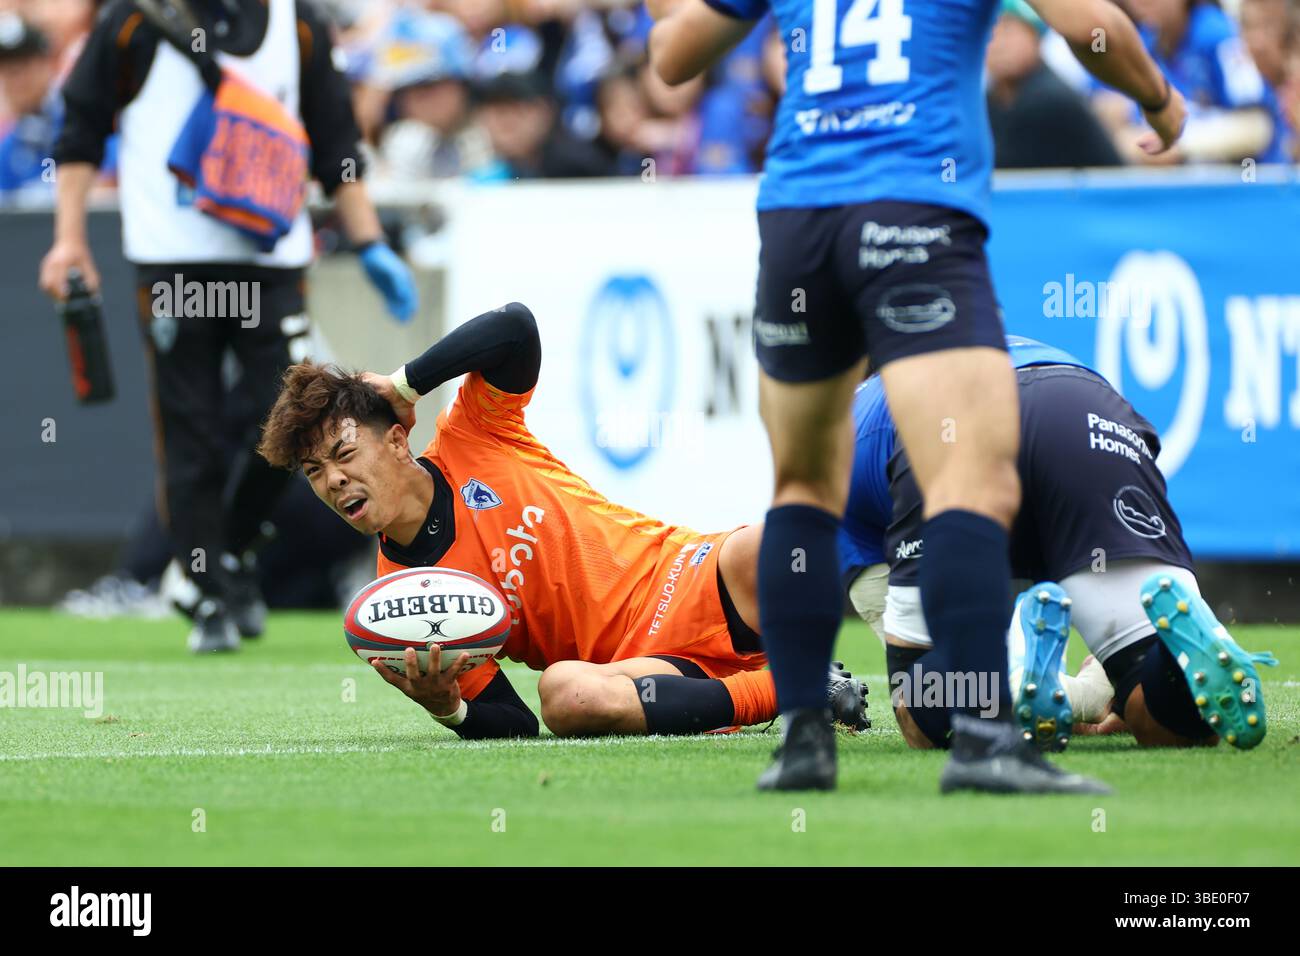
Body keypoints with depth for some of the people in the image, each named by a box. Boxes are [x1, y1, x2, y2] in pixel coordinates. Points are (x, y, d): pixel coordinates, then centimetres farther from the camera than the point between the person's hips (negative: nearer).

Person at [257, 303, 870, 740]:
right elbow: (512, 724, 0)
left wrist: (404, 383, -6)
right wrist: (445, 707, -23)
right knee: (564, 692, -38)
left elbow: (515, 328, -15)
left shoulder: (470, 443, 3)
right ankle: (788, 692, -24)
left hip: (697, 581, -1)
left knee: (754, 551, -37)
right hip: (639, 666, 1)